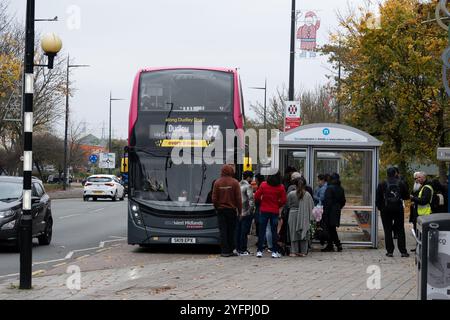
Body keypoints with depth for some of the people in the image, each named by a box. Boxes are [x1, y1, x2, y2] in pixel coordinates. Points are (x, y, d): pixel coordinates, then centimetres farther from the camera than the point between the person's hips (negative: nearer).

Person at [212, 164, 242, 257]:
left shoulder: (217, 183, 0)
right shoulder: (234, 182, -6)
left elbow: (214, 198, 1)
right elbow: (238, 198, -5)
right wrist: (239, 210, 2)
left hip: (221, 210, 1)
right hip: (232, 210, -1)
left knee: (223, 231, 2)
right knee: (231, 231, 7)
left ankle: (225, 251, 0)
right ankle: (232, 249, 6)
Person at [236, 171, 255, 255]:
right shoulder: (248, 186, -11)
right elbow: (251, 199, -20)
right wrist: (251, 208, -10)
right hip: (246, 212, -7)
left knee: (238, 231, 11)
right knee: (244, 232, -4)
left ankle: (238, 249, 15)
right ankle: (243, 250, -3)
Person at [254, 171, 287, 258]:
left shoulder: (263, 185, -7)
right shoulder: (281, 187, -8)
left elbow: (256, 197, -4)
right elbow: (283, 201, -6)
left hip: (264, 211, 0)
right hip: (275, 211, 0)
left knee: (261, 231, 6)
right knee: (274, 231, 7)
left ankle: (259, 251, 5)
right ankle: (274, 251, 6)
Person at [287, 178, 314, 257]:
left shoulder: (291, 194, -7)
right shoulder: (307, 195, -4)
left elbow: (288, 205, 1)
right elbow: (312, 206, 1)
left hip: (293, 215, -1)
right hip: (304, 217, 1)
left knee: (294, 233, 4)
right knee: (304, 234, 8)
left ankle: (294, 251, 2)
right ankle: (303, 252, 8)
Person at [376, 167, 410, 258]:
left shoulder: (382, 185, -5)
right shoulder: (401, 184, -2)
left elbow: (378, 199, -3)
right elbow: (406, 196, 6)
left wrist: (380, 207, 11)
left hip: (386, 210, -1)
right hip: (398, 210, 1)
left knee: (388, 231, 4)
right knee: (400, 230, 7)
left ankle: (390, 251, 1)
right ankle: (403, 251, 4)